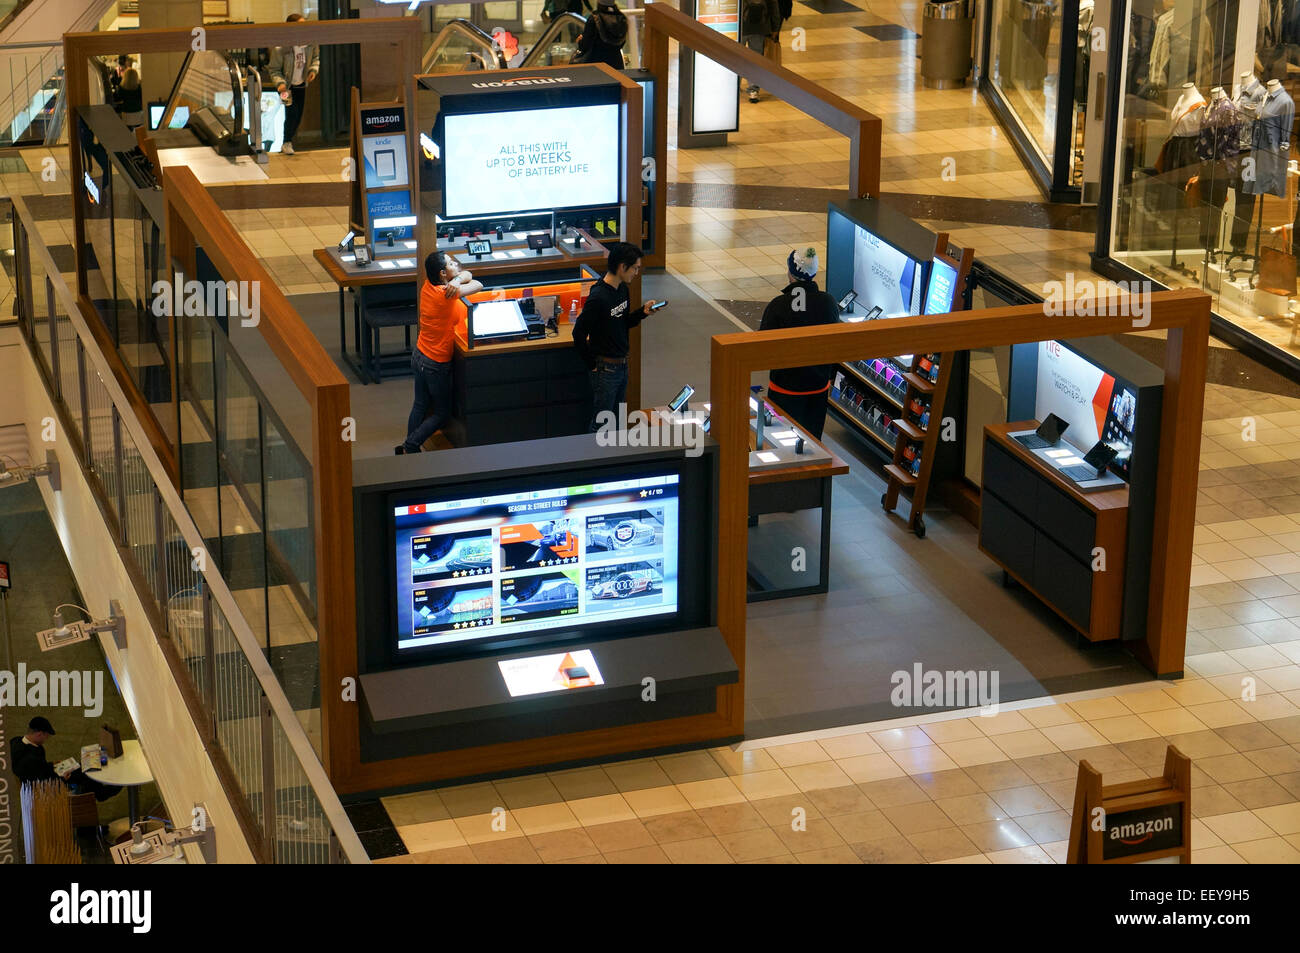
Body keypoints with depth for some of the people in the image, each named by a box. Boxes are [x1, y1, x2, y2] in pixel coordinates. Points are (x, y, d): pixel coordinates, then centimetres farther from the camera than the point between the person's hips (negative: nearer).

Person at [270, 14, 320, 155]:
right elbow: (274, 69, -15)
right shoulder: (282, 48, -26)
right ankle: (287, 143, 2)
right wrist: (280, 83, -30)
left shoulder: (310, 42, -14)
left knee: (298, 116, 9)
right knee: (292, 112, -16)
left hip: (301, 85, 5)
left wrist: (313, 70, -10)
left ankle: (287, 143, 28)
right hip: (287, 85, -5)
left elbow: (315, 57, 8)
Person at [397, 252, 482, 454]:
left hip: (419, 354, 8)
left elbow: (466, 275, 3)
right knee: (442, 413, 9)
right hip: (436, 363, -8)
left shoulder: (428, 286, -2)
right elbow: (478, 285, -17)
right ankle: (410, 448, 7)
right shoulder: (446, 294, -27)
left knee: (420, 405, 20)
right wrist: (455, 285, -2)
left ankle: (409, 447, 25)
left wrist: (456, 280, -17)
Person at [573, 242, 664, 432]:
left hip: (622, 365, 9)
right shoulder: (599, 297, -23)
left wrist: (642, 312, -1)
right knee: (601, 423, 0)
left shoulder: (622, 289, 5)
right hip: (605, 368, -9)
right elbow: (579, 333, -20)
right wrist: (592, 364, -14)